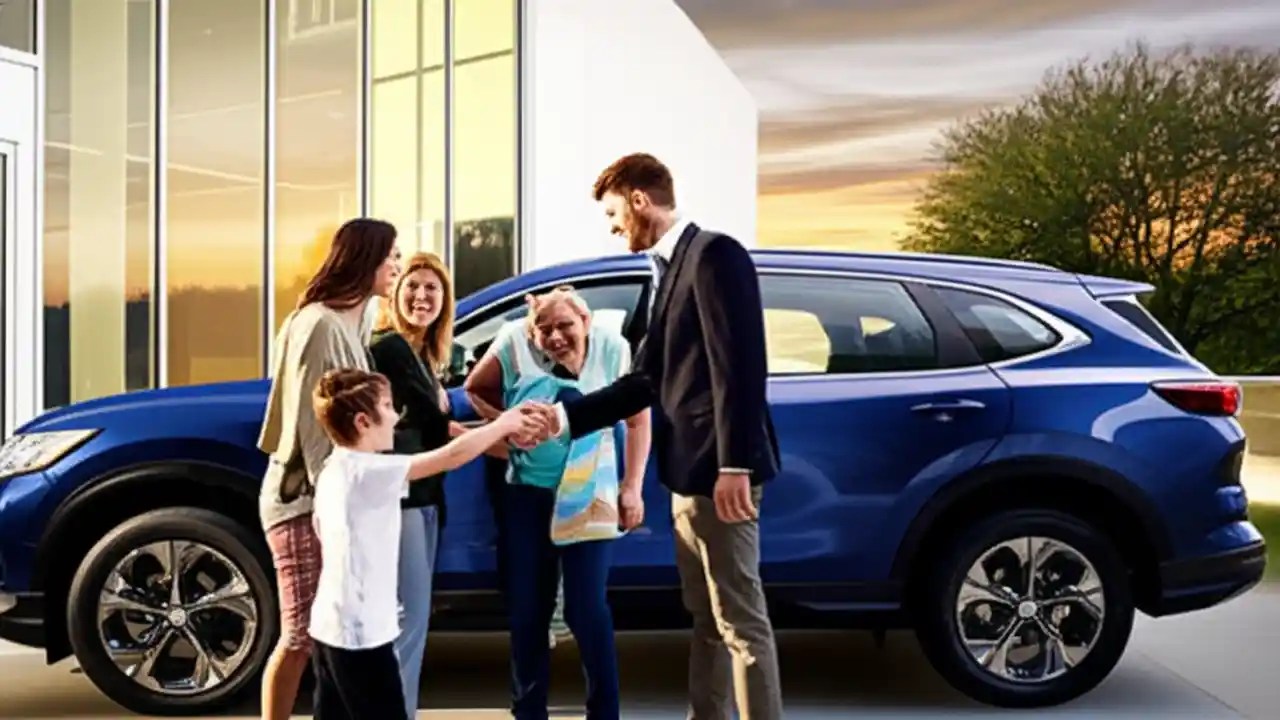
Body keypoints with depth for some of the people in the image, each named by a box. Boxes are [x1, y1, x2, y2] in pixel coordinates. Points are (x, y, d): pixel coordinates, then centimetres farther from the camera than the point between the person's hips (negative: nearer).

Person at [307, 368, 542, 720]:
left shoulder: (332, 472, 9)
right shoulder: (371, 471, -18)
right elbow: (452, 456, -19)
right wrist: (502, 424, -5)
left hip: (330, 626, 9)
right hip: (360, 632, -9)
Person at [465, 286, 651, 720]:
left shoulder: (612, 348, -12)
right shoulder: (514, 343, -13)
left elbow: (638, 419, -2)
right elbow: (474, 391, 2)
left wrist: (632, 487, -5)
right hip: (527, 493, 1)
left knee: (587, 608, -8)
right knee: (526, 609, 5)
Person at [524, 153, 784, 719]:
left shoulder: (714, 253, -11)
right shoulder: (671, 268, 18)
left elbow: (740, 368, -19)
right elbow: (647, 380, 17)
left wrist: (734, 466, -24)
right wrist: (564, 417, 13)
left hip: (718, 471, -10)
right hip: (690, 472, 10)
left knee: (740, 620, -6)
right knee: (706, 619, 17)